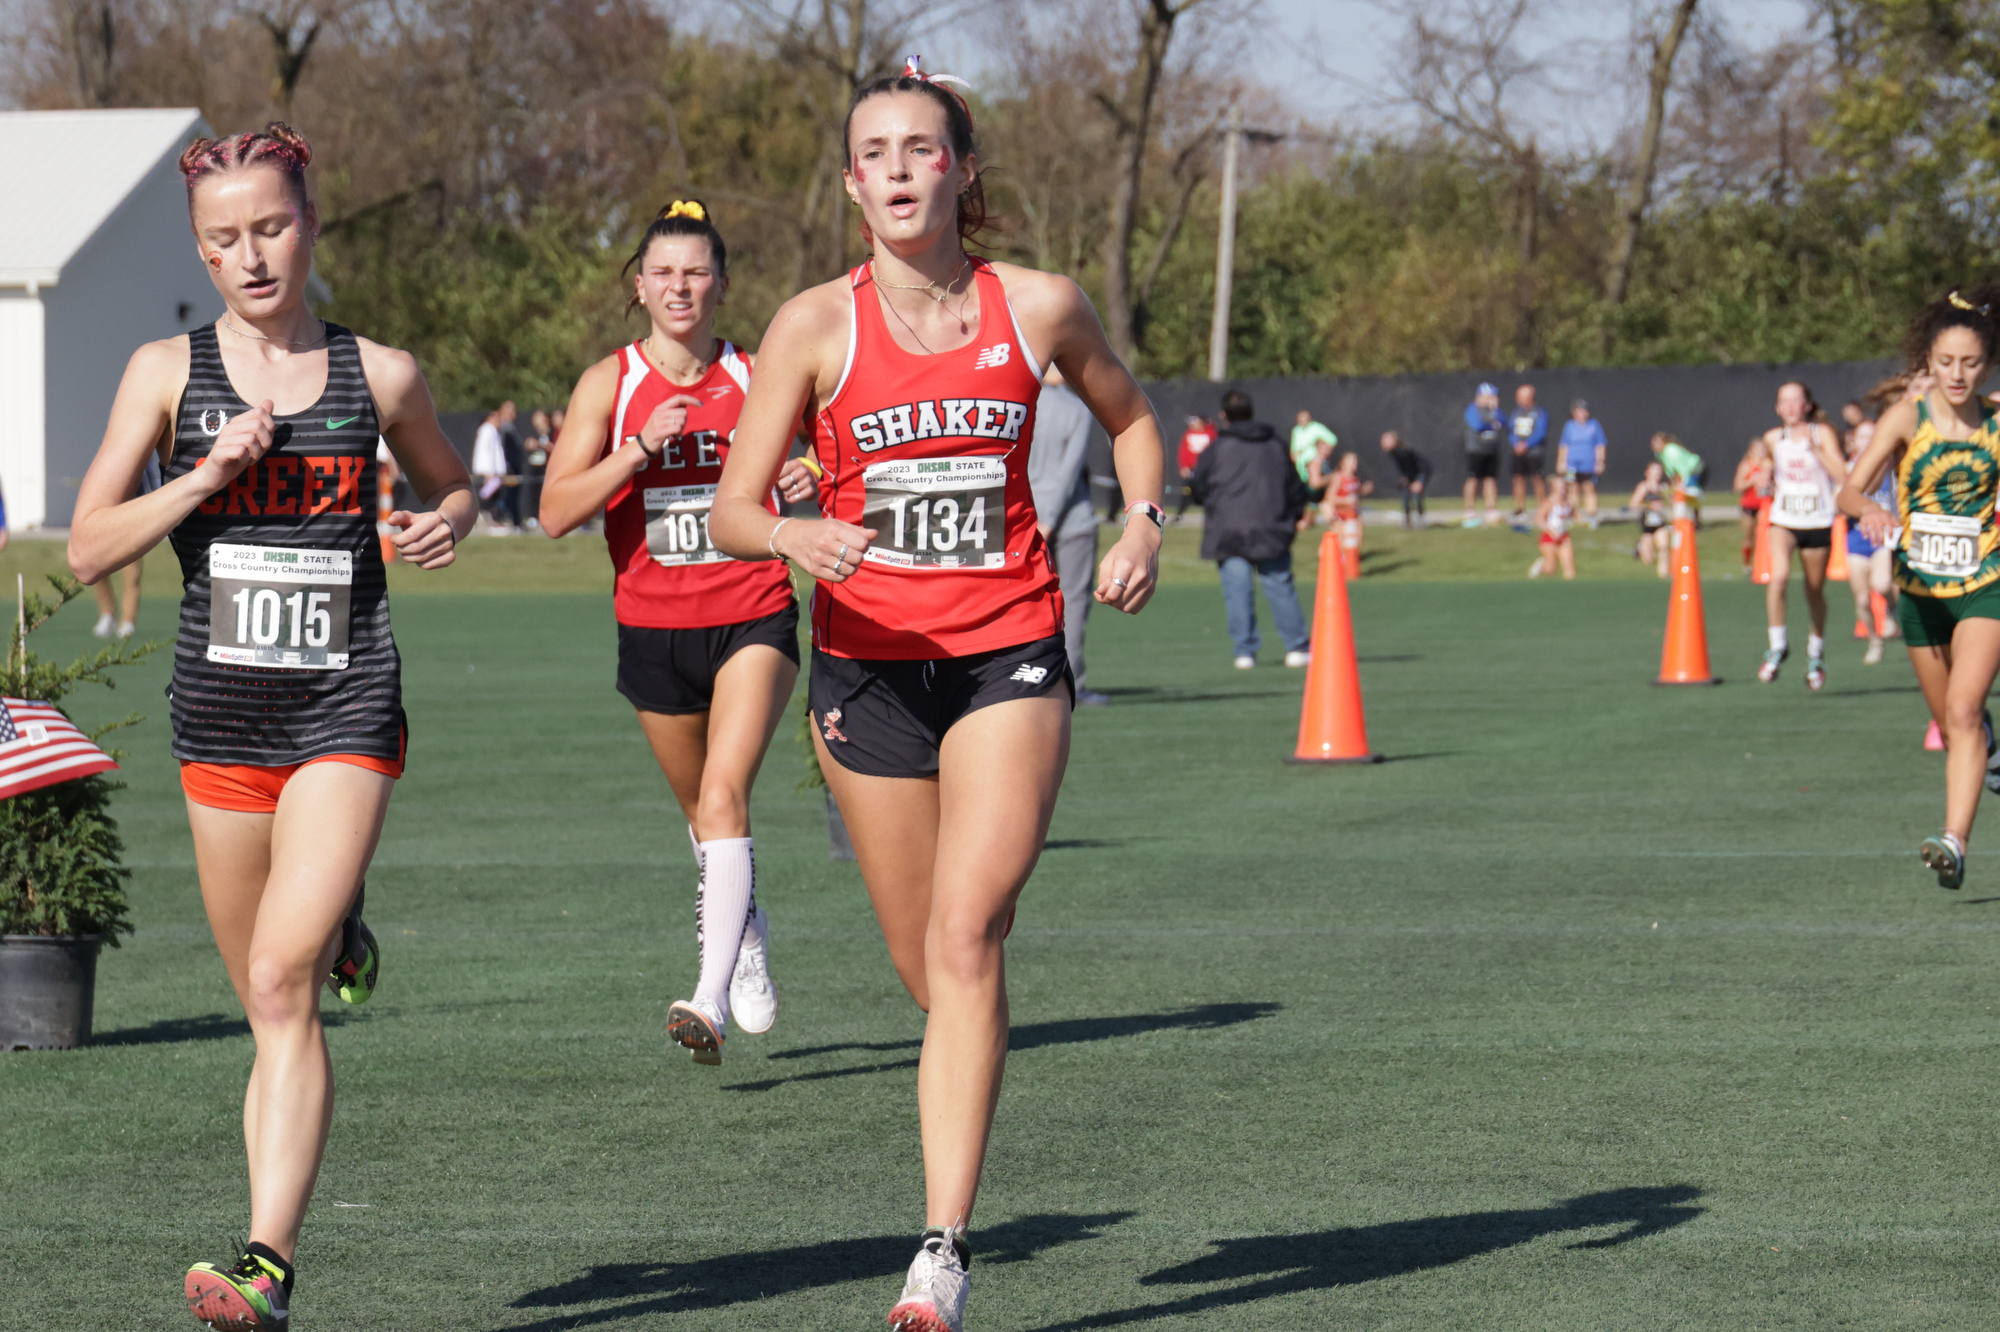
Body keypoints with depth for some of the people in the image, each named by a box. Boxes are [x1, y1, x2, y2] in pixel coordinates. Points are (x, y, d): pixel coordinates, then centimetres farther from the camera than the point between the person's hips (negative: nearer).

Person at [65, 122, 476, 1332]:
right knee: (267, 1003, 11)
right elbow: (90, 548, -1)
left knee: (281, 983, -17)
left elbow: (453, 485, 20)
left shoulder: (378, 374, 3)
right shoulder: (170, 372, 3)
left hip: (348, 708, -3)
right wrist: (206, 476, -15)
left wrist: (448, 527, -3)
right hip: (222, 708, 3)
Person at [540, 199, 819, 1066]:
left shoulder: (756, 378, 2)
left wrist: (808, 485, -8)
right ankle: (746, 932, 46)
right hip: (653, 628, 2)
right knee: (700, 807, 17)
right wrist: (639, 449, -19)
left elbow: (799, 464, 16)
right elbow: (556, 511, -7)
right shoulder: (610, 383, 0)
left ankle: (713, 999, -27)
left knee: (725, 791, -20)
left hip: (755, 615, -2)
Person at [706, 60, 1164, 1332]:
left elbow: (1131, 416, 19)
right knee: (931, 970, 8)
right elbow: (733, 508, -5)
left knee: (967, 939, -17)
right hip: (869, 660, 1)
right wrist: (795, 536, -27)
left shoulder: (1038, 307, -1)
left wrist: (1144, 523, 1)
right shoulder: (816, 325, -4)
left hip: (1009, 653, -1)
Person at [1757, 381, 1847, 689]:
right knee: (1778, 575, -25)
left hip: (1818, 523, -1)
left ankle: (1816, 652, 35)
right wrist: (1768, 482, 9)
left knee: (1815, 591, 11)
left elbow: (1842, 475, -16)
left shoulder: (1823, 434, -5)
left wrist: (1816, 449, -22)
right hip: (1783, 520, 1)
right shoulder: (1773, 439, 5)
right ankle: (1777, 646, -12)